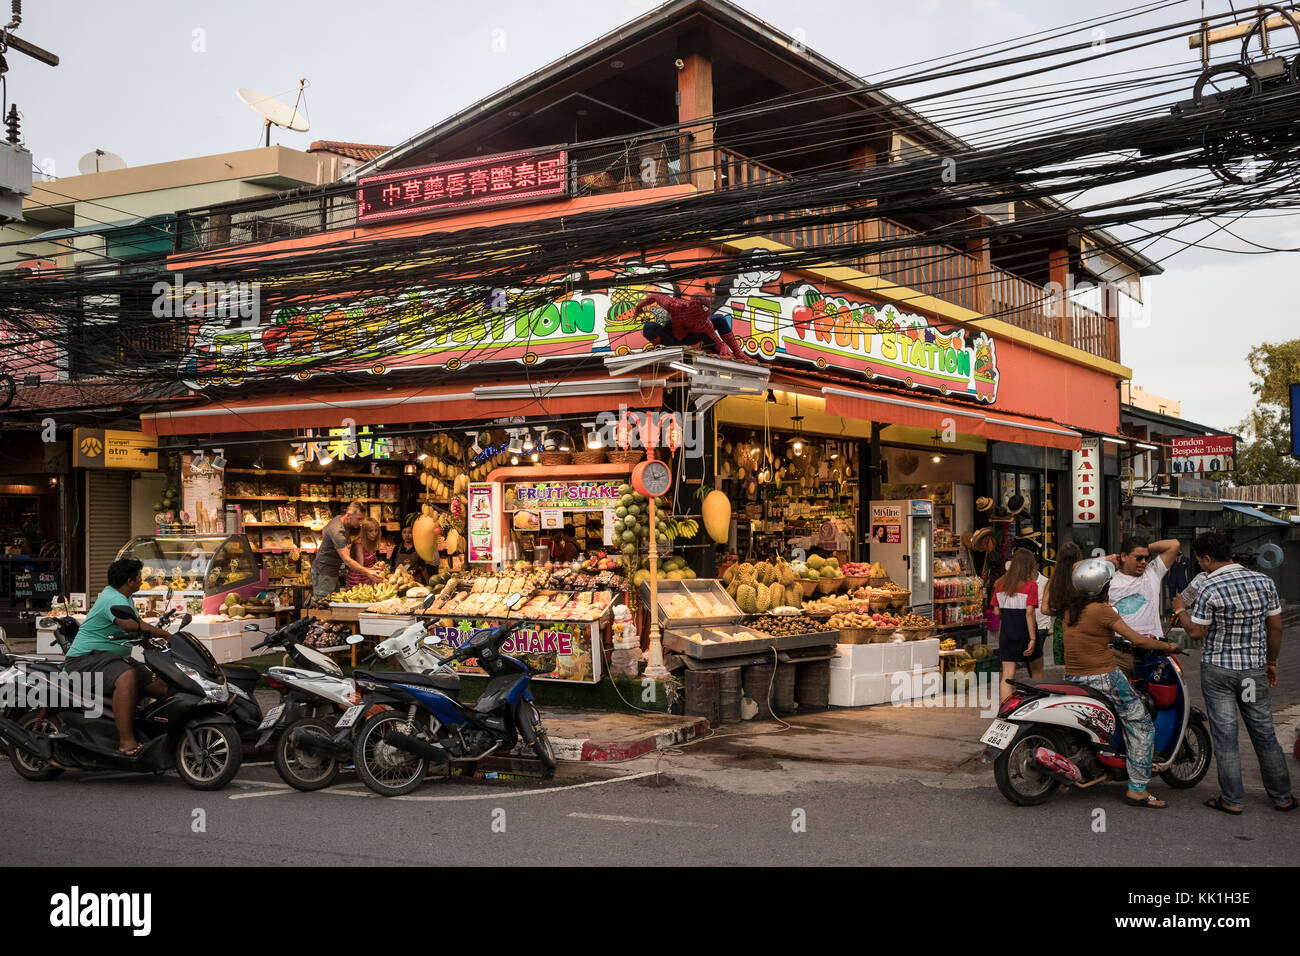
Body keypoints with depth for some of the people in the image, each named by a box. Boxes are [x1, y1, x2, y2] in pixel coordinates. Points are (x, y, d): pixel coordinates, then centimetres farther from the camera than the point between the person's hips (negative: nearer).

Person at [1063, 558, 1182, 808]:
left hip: (1074, 679, 8)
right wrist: (1167, 646, 1)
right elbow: (1137, 639, -13)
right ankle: (1137, 789, -1)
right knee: (1142, 726, 2)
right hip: (1103, 679, -8)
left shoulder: (1071, 608, 6)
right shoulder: (1102, 611, -16)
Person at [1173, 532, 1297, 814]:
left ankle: (1231, 799, 7)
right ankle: (1282, 796, 23)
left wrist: (1180, 611, 9)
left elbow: (1196, 632, -10)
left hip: (1218, 670, -4)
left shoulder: (1209, 590, -17)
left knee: (1224, 734, 3)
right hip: (1255, 669, 4)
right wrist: (1271, 661, 17)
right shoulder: (1264, 581, -1)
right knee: (1264, 732, 14)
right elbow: (1275, 627, 5)